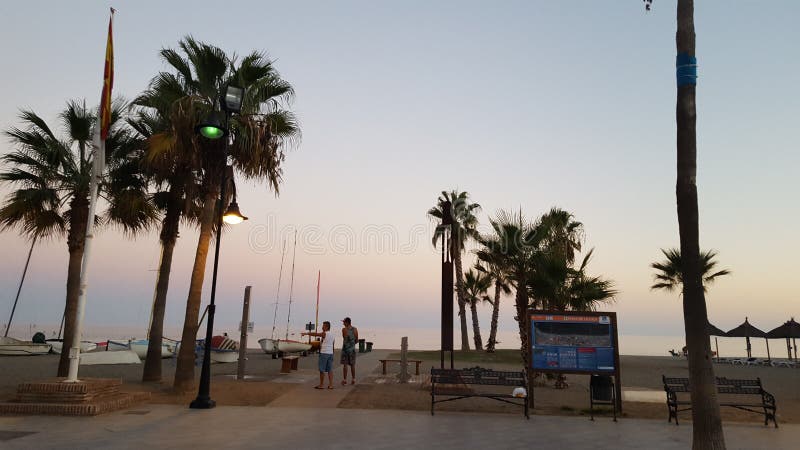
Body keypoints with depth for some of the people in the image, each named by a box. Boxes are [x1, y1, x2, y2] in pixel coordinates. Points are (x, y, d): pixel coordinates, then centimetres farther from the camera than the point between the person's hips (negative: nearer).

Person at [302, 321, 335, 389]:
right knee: (330, 369, 7)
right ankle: (331, 384, 6)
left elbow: (315, 334, -8)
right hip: (331, 353, 7)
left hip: (324, 353, -7)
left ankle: (321, 385, 4)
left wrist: (306, 333, 0)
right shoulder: (332, 335, 13)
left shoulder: (324, 334, -11)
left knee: (322, 370, 0)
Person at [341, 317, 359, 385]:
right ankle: (353, 379, 13)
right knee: (352, 365, 10)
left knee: (345, 365, 1)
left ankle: (344, 380, 0)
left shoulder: (344, 329, -10)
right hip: (352, 348, 3)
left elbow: (343, 337, 8)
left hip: (345, 348, -3)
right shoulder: (355, 329, -1)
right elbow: (357, 340, 4)